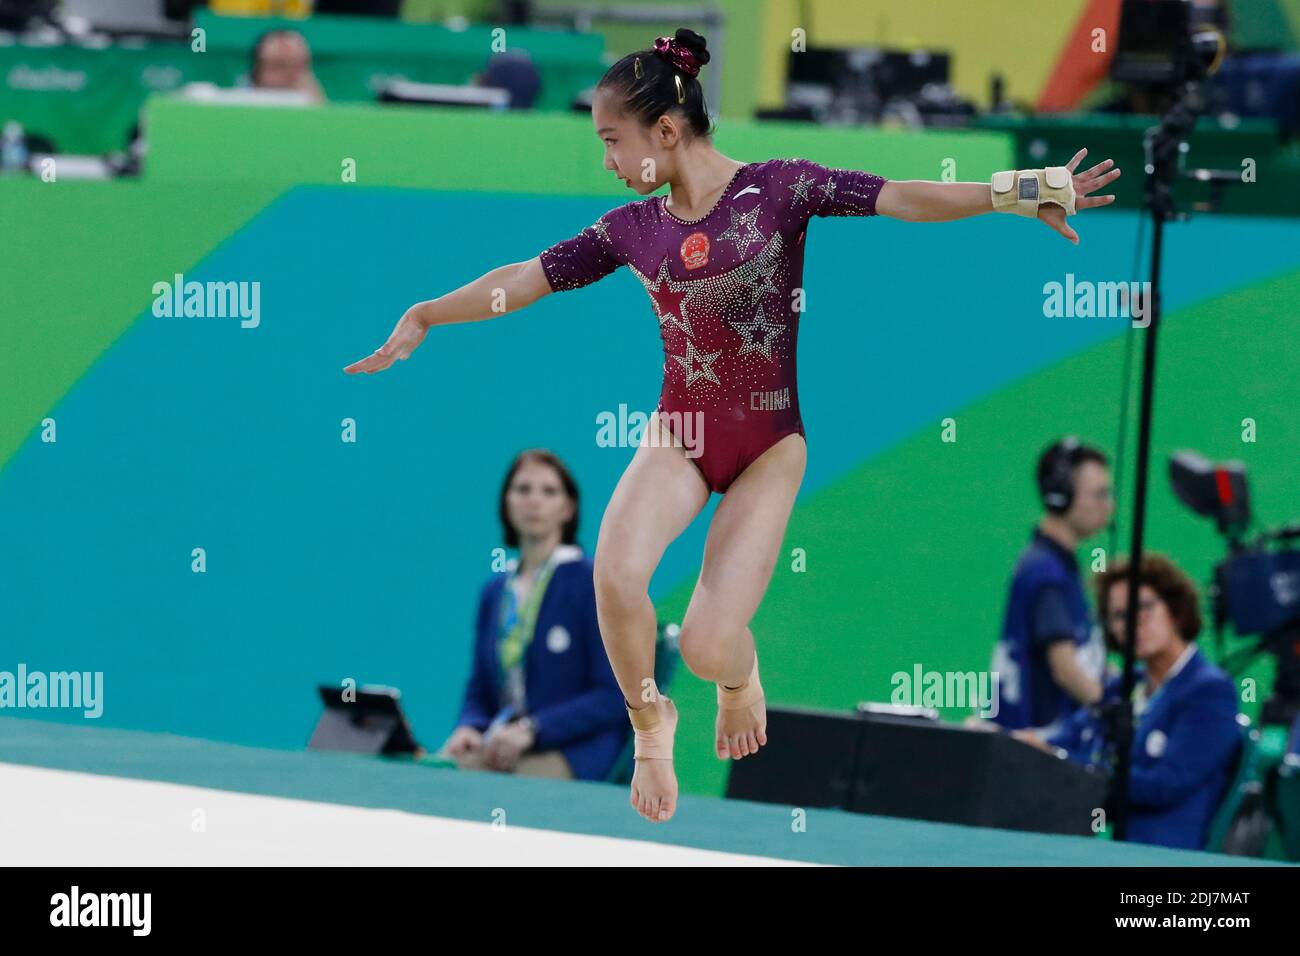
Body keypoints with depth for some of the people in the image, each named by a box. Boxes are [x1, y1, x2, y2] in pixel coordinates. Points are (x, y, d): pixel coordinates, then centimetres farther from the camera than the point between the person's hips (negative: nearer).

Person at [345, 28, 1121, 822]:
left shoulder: (778, 187, -8)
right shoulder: (632, 229, 3)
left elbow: (904, 199, -16)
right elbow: (526, 279, 11)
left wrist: (1022, 192, -26)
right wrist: (426, 317, 10)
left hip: (768, 444, -3)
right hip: (679, 435, 3)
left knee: (706, 646, -14)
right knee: (616, 574, -27)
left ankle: (740, 677, 27)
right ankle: (649, 721, 2)